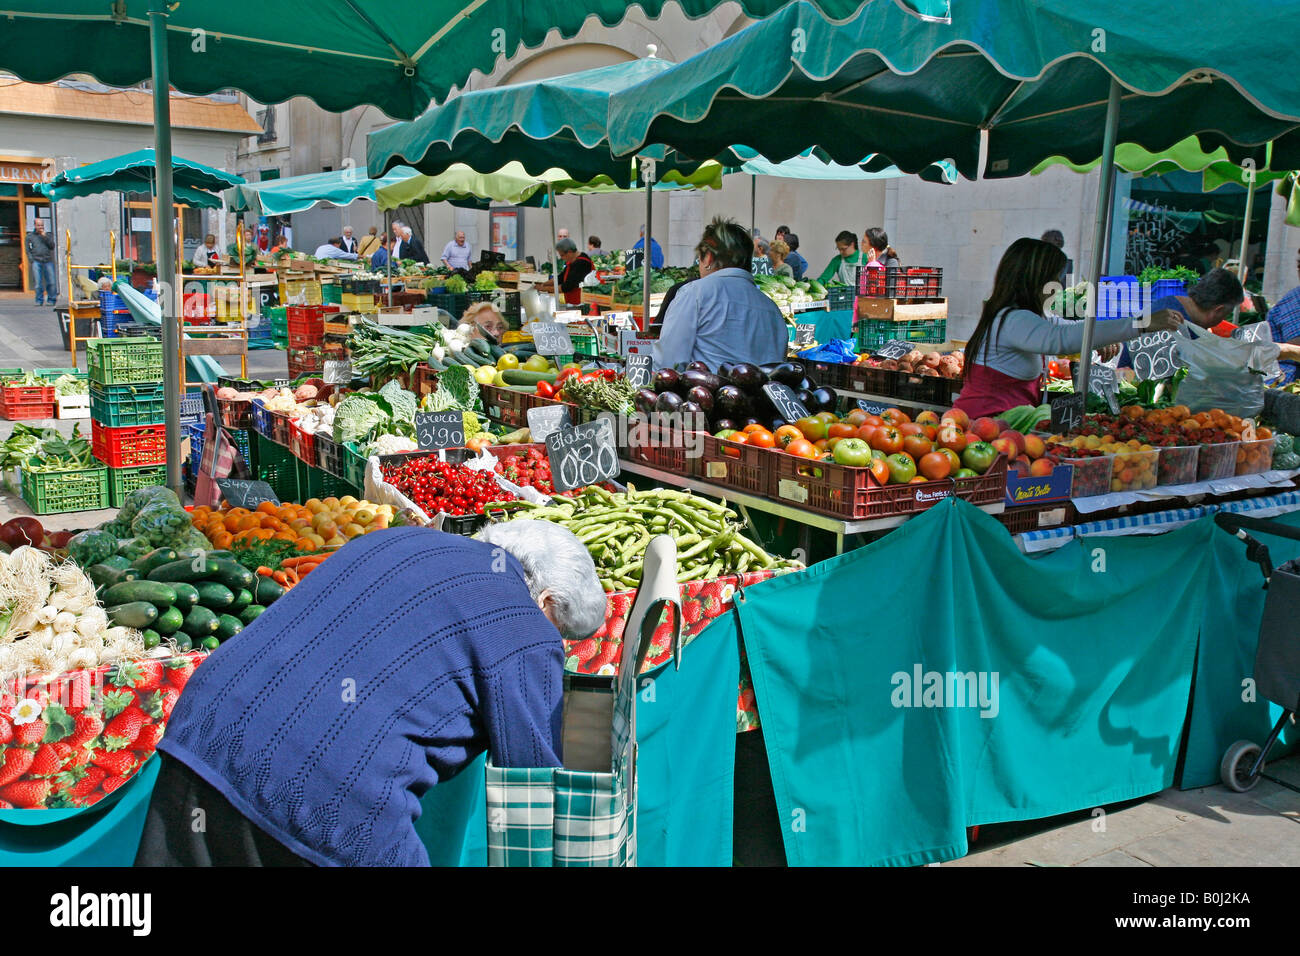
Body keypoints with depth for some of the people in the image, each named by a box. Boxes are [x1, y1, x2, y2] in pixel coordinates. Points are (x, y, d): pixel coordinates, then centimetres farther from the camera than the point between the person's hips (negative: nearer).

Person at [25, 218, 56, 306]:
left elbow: (52, 246, 4)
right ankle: (39, 300, 3)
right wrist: (31, 260, -1)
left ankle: (51, 300, 4)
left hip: (48, 261, 1)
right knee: (38, 283, -5)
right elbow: (27, 249, 11)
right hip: (36, 261, -1)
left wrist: (45, 236, -3)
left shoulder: (48, 235, 17)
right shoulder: (30, 236, 14)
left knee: (52, 282, -6)